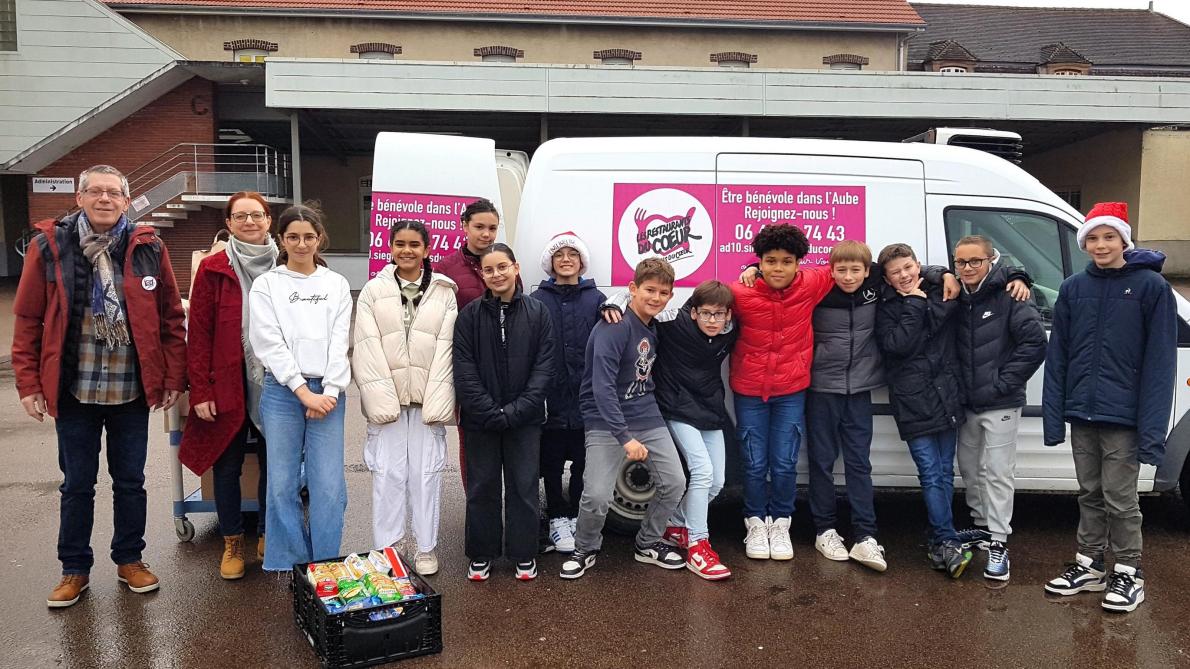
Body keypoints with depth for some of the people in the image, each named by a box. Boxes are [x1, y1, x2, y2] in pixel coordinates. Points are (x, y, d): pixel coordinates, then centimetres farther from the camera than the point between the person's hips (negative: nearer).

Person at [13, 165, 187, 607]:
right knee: (77, 485, 12)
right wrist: (28, 383, -3)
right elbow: (28, 319, 0)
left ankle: (130, 560, 29)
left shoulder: (149, 248, -1)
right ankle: (74, 570, 27)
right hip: (73, 390, 0)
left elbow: (172, 318, 2)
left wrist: (174, 378, -1)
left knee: (130, 481, 13)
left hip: (133, 390, 1)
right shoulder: (49, 246, -3)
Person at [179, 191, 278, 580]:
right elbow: (199, 333, -4)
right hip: (227, 385, -1)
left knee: (273, 465, 9)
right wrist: (200, 391, -9)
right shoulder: (213, 269, -2)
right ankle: (232, 543, 24)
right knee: (227, 467, 8)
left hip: (274, 384, 2)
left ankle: (267, 535, 27)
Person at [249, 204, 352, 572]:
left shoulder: (336, 285, 10)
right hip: (282, 390, -1)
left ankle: (327, 567, 11)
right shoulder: (266, 285, 5)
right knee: (283, 484, 2)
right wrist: (304, 391, -10)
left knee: (329, 485, -1)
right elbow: (269, 343, -4)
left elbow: (339, 342, 4)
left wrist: (329, 392, -8)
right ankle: (289, 568, 14)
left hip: (327, 392, 1)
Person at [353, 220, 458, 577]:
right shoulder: (373, 291, 5)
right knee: (387, 473, 2)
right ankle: (385, 548, 15)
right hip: (387, 397, 0)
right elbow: (367, 348, -2)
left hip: (428, 399, 0)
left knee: (426, 472, 5)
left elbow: (446, 347, -1)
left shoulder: (444, 292, 5)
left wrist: (436, 400, -9)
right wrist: (381, 399, -11)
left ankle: (426, 547, 18)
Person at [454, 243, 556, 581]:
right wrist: (491, 411, -14)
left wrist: (516, 410, -14)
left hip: (525, 419, 0)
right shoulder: (470, 315, -1)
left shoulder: (538, 312, -1)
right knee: (481, 487, 10)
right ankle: (481, 555, 24)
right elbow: (464, 370, -5)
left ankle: (524, 555, 22)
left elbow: (544, 367, -5)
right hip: (480, 419, 1)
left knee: (524, 487, 7)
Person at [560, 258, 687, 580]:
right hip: (606, 421, -7)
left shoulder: (654, 327, 7)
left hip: (647, 417, 7)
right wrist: (626, 438, -29)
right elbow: (602, 387, -25)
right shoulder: (614, 327, -18)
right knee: (597, 496, -15)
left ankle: (648, 544, 26)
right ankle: (585, 549, 15)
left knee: (675, 483, 2)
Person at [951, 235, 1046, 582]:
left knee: (997, 472, -3)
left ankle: (998, 543, 5)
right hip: (967, 403, 6)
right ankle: (983, 526, 33)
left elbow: (1035, 343, -17)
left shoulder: (1009, 296, -13)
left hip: (1000, 404, -6)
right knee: (970, 468, 16)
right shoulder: (957, 297, 4)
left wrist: (1002, 383, -15)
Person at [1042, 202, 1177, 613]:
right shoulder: (1073, 289, 6)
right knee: (1090, 494, 15)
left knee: (1120, 499, 3)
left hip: (1123, 416, -4)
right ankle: (1090, 566, 27)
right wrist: (1054, 414, 0)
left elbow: (1160, 361, -10)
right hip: (1081, 414, 4)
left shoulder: (1151, 286, -6)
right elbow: (1058, 355, 5)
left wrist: (1152, 427, -15)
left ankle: (1128, 573, 20)